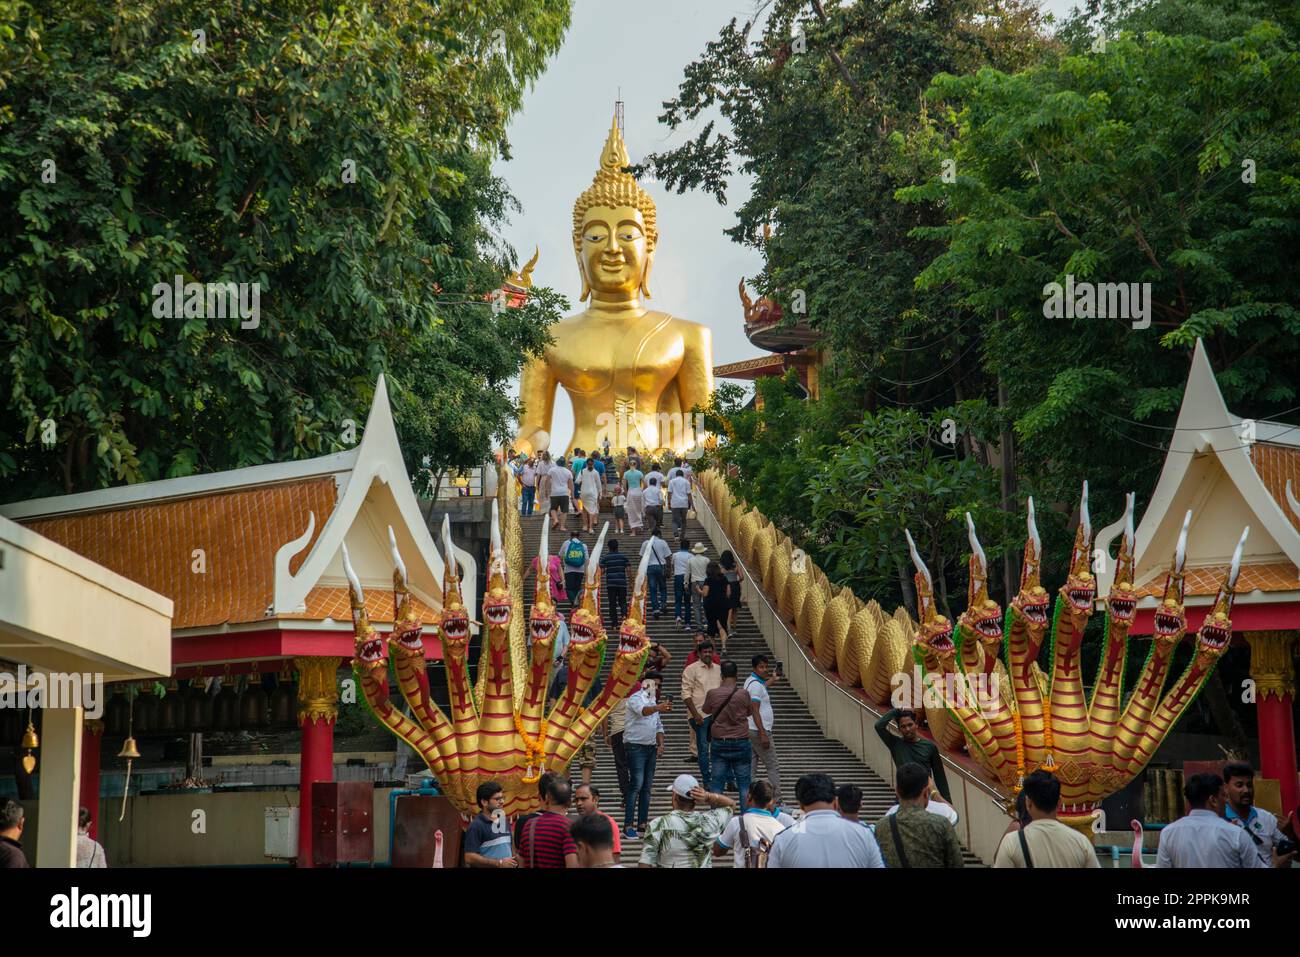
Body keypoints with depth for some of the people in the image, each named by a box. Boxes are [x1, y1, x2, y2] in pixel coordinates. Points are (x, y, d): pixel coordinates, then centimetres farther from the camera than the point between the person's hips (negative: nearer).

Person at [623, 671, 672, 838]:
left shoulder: (653, 701, 18)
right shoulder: (636, 698, -9)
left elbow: (658, 725, 23)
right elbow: (642, 711, -32)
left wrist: (661, 744, 8)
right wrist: (658, 707, -51)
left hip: (651, 747, 8)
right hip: (636, 747, -8)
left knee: (647, 786, 7)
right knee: (636, 785, -14)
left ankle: (642, 822, 13)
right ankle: (628, 825, -15)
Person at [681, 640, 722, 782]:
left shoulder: (718, 669, 11)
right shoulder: (691, 669, -5)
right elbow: (686, 694, -9)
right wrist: (695, 714, -16)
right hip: (700, 716, -4)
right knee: (703, 748, 1)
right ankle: (706, 781, 9)